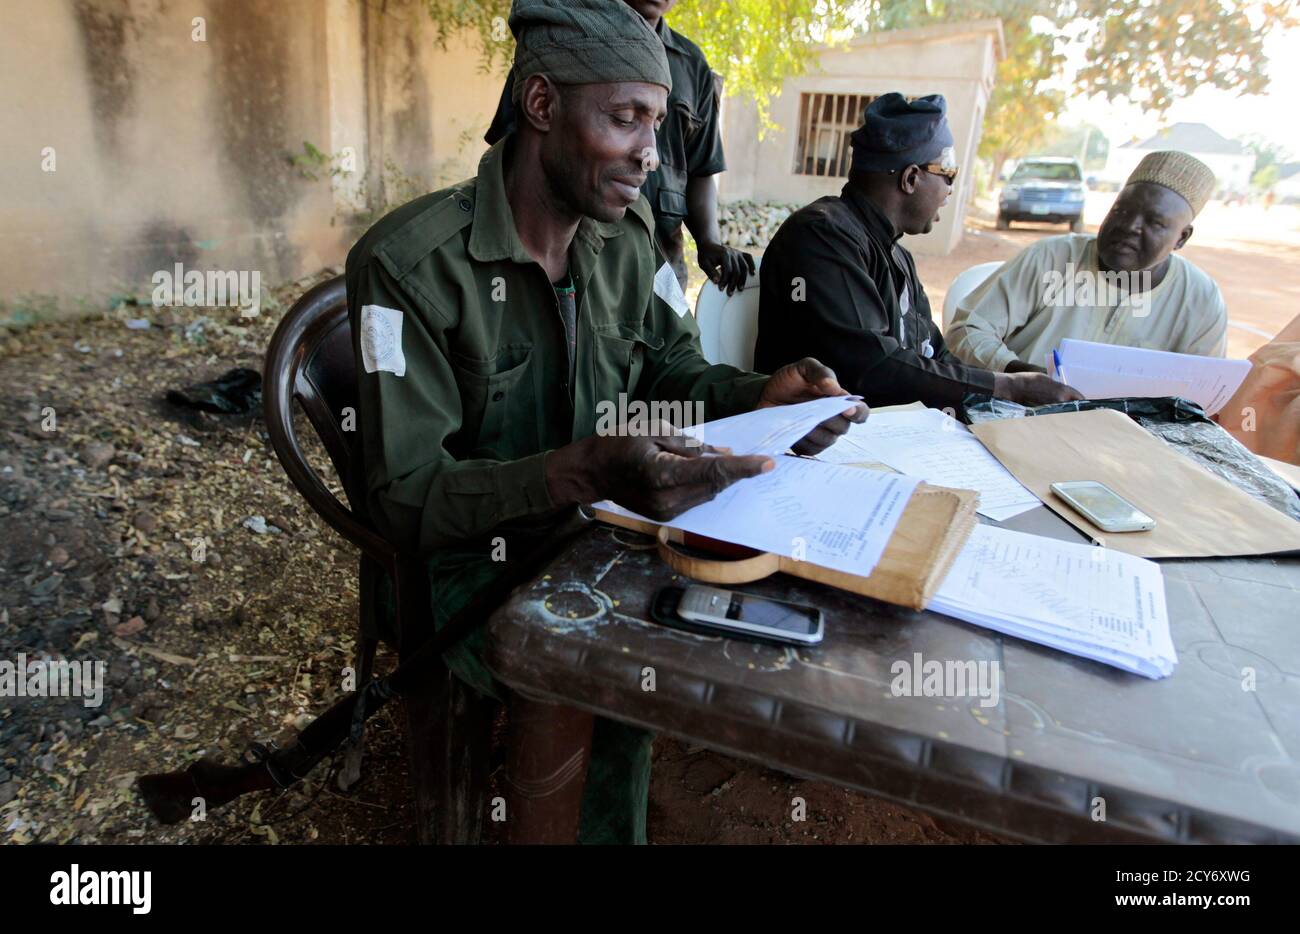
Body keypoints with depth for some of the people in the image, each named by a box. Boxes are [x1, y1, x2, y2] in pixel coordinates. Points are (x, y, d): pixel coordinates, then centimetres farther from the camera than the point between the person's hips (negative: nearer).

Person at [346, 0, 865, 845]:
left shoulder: (627, 234, 0)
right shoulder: (410, 262, -20)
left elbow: (671, 368, 9)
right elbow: (406, 496, -23)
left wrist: (759, 398, -14)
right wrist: (586, 470, -39)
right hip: (471, 561, -5)